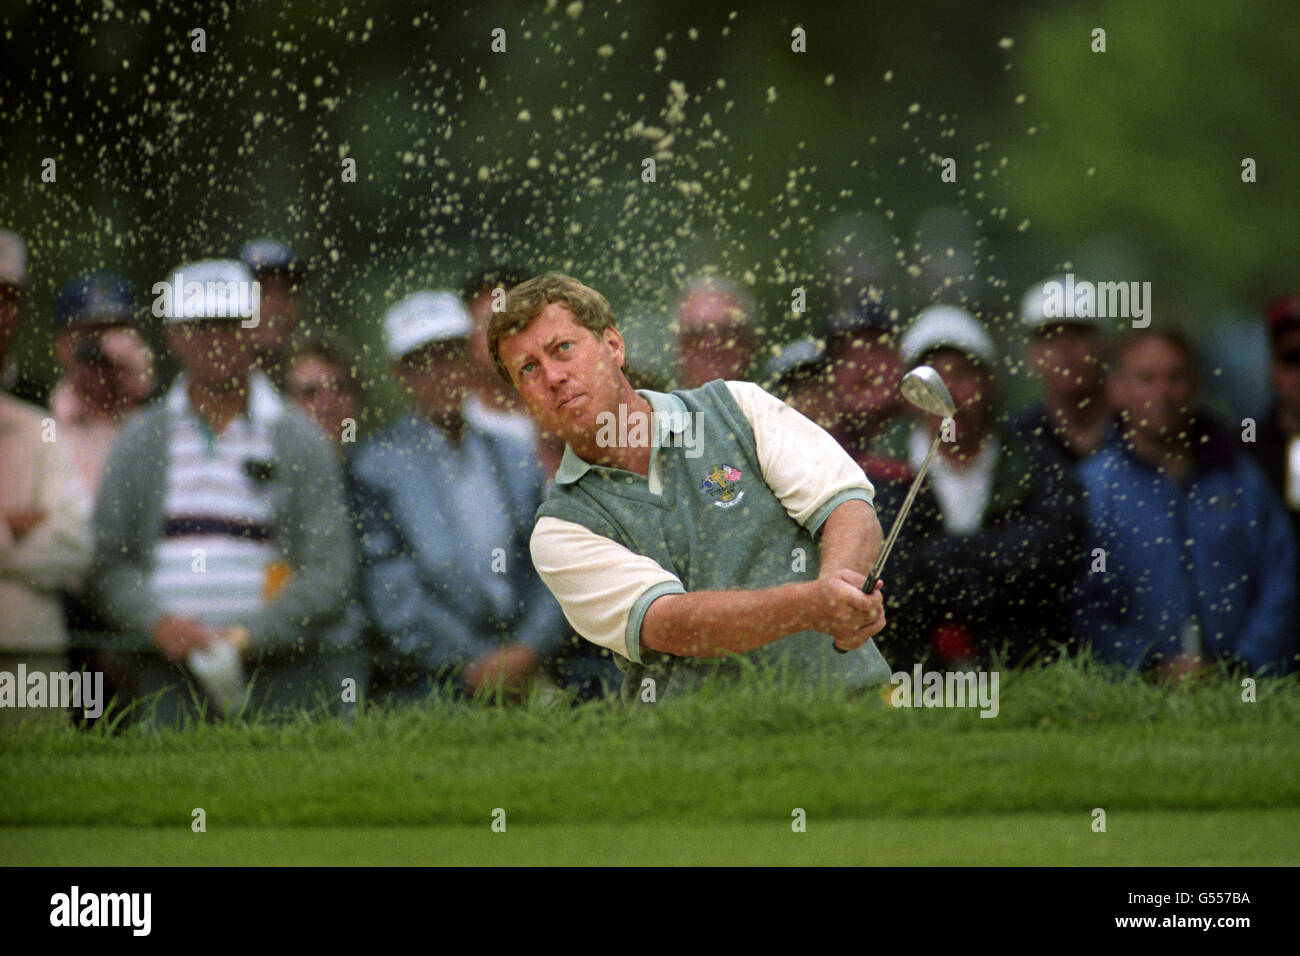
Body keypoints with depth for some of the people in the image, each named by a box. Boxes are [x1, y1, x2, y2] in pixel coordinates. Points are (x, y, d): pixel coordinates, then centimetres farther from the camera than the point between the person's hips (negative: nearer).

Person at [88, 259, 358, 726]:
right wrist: (157, 622, -10)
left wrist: (247, 638, -11)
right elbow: (106, 561, 8)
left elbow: (330, 572, 0)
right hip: (169, 679, 1)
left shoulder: (299, 438, 7)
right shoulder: (139, 438, 13)